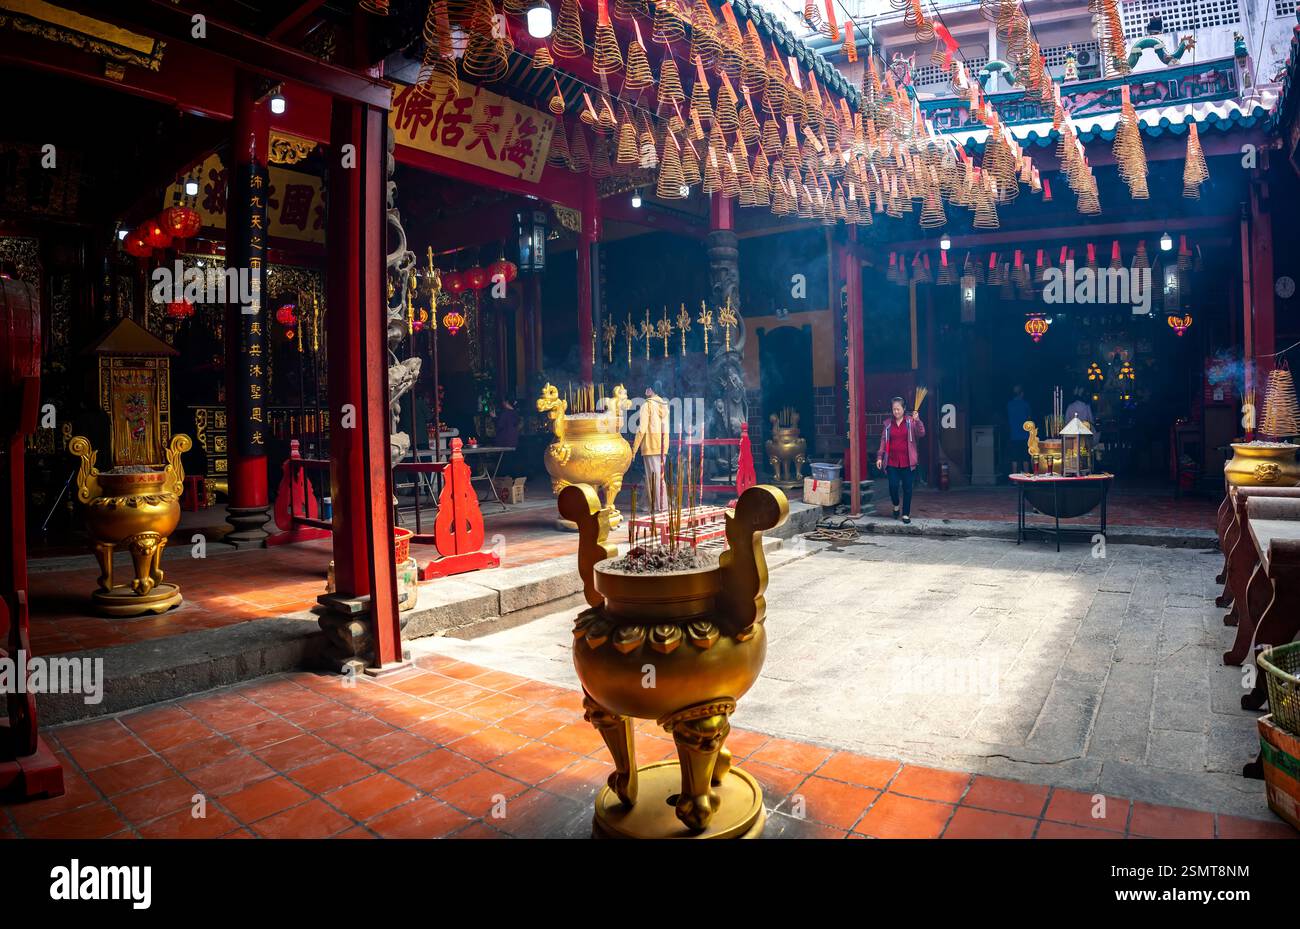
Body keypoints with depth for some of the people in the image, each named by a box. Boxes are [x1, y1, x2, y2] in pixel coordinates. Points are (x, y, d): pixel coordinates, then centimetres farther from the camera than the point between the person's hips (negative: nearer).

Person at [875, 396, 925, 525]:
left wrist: (918, 421, -27)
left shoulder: (910, 422, 0)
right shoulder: (888, 424, 7)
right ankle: (896, 505, 23)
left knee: (907, 488, 3)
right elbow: (883, 441, 8)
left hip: (907, 462, -1)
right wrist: (879, 457, 2)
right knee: (893, 486, -7)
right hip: (892, 462, 1)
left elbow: (921, 434, -13)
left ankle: (906, 514, 15)